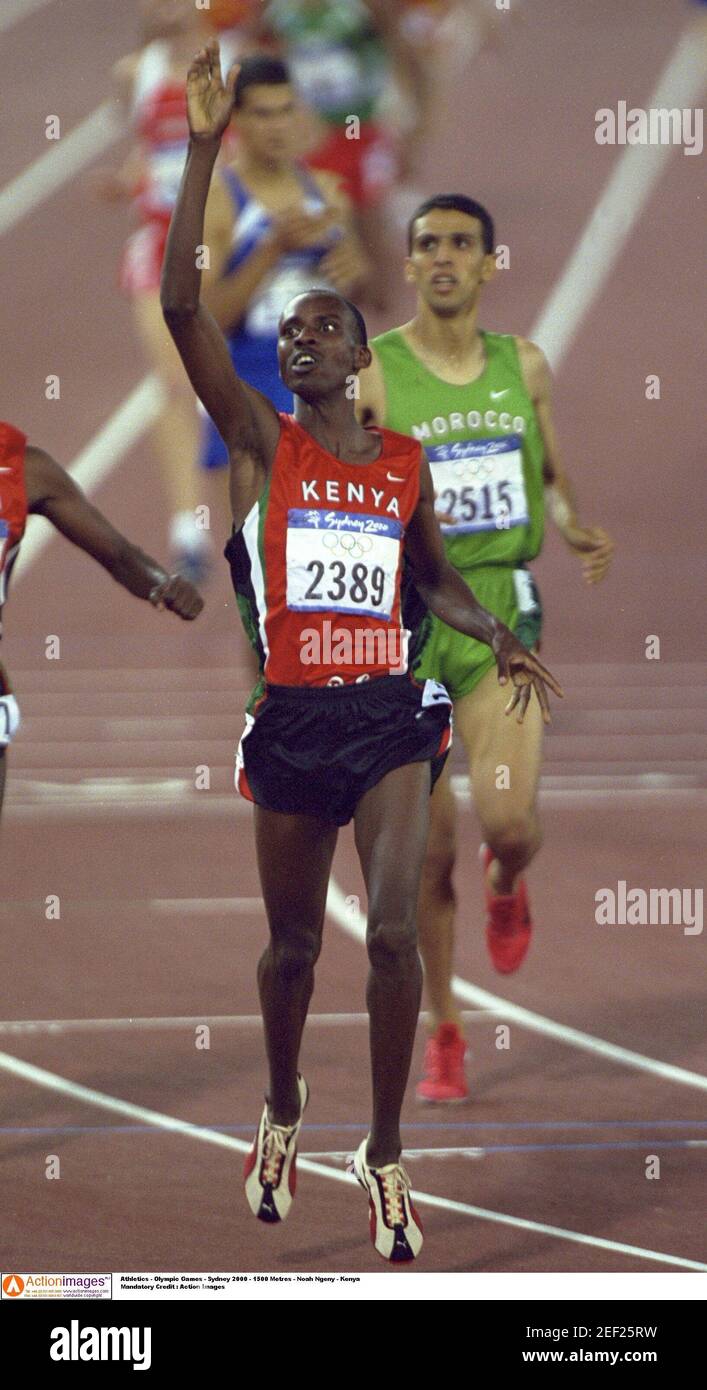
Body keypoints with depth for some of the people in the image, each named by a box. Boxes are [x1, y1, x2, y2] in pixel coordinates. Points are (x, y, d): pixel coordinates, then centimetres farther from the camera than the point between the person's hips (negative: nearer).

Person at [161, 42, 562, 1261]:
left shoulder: (404, 464, 7)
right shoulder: (261, 440, 0)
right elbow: (180, 302, -11)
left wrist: (500, 642, 5)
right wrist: (204, 148, -16)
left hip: (387, 713, 0)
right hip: (291, 715, 0)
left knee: (393, 931, -15)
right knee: (291, 944, 12)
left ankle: (384, 1154, -5)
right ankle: (282, 1111, 37)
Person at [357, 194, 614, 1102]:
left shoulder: (523, 367, 7)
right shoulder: (371, 375, -4)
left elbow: (552, 477, 20)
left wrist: (576, 529, 0)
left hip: (501, 614, 1)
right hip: (401, 617, -1)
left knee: (509, 822, -18)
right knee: (429, 852, 2)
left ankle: (506, 887, 21)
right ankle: (444, 1036, 19)